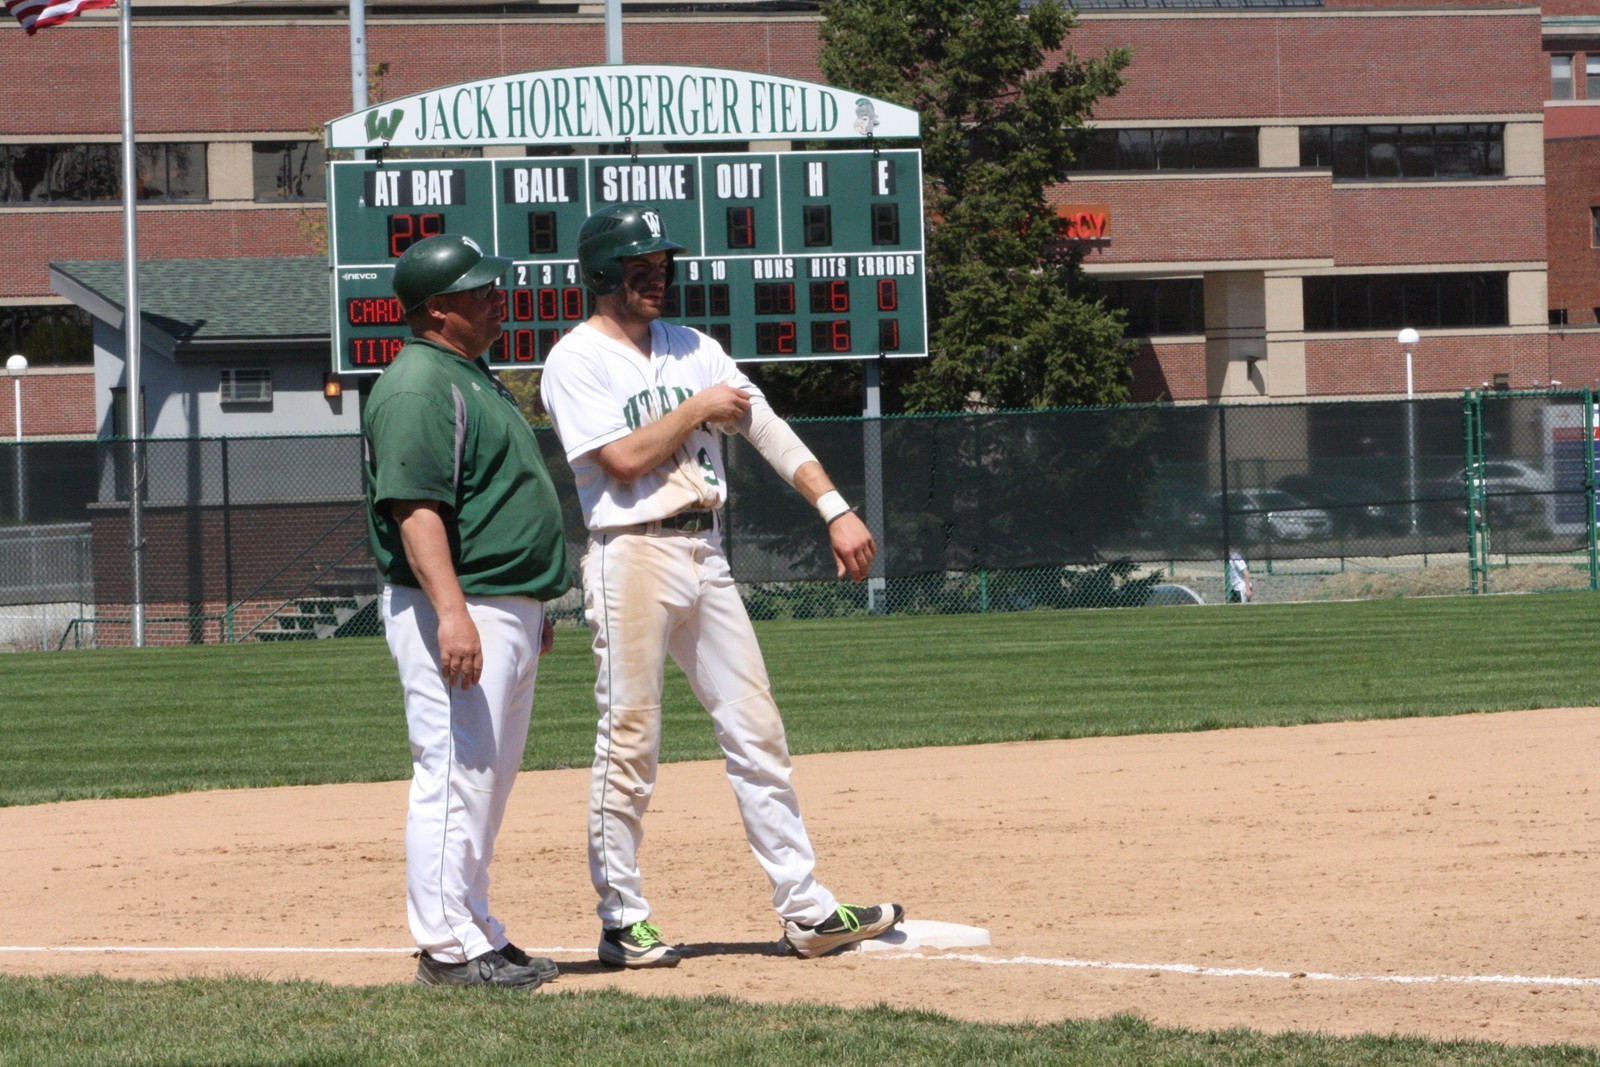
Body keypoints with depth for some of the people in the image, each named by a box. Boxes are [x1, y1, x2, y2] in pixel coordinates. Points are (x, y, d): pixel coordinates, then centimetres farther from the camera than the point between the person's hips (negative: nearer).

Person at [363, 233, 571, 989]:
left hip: (509, 613, 11)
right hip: (457, 613, -11)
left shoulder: (471, 379, 19)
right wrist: (451, 610, -31)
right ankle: (449, 948, -8)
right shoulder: (419, 387, -15)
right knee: (455, 776, -9)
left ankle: (474, 934, 21)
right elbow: (415, 506, -23)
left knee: (489, 778, 14)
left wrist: (535, 607, 26)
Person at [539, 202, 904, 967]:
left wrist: (835, 509, 1)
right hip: (632, 555, -6)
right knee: (630, 743, -3)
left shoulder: (692, 350, 15)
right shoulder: (576, 360, -4)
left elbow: (767, 429, 10)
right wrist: (698, 408, -5)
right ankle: (622, 920, 5)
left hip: (705, 555, 6)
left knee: (756, 733, 4)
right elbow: (625, 460, -16)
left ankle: (806, 910, 5)